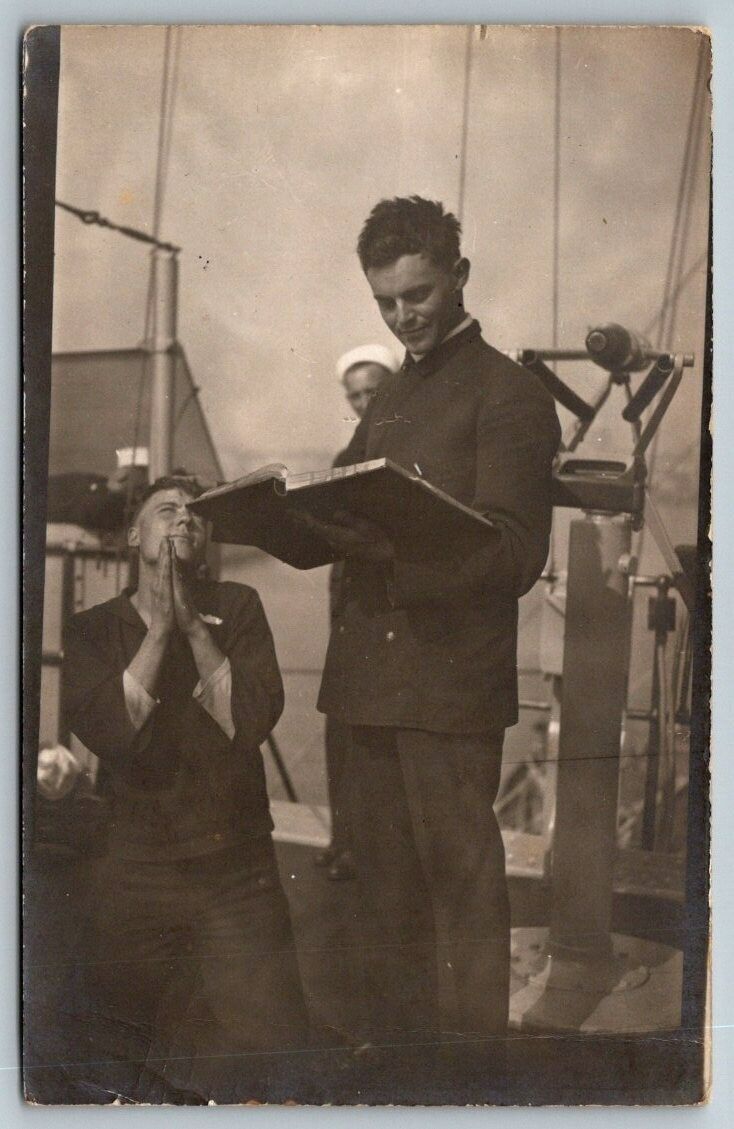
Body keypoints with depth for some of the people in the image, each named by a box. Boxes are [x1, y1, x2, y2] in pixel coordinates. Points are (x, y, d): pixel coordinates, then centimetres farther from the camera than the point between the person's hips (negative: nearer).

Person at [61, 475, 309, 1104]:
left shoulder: (237, 609, 3)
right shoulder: (93, 631, 3)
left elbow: (255, 718, -12)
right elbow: (107, 731, -14)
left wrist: (193, 623, -15)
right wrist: (159, 627, -15)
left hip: (239, 869, 0)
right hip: (139, 874, 0)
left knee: (266, 1053, -5)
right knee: (112, 1069, 4)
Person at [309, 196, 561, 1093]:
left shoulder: (507, 394, -2)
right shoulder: (388, 396, 22)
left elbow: (513, 554, -10)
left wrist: (396, 538, -25)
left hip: (451, 679, -7)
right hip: (372, 674, 7)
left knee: (462, 880, -3)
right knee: (386, 881, 12)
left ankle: (475, 1071, 7)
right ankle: (395, 1050, 24)